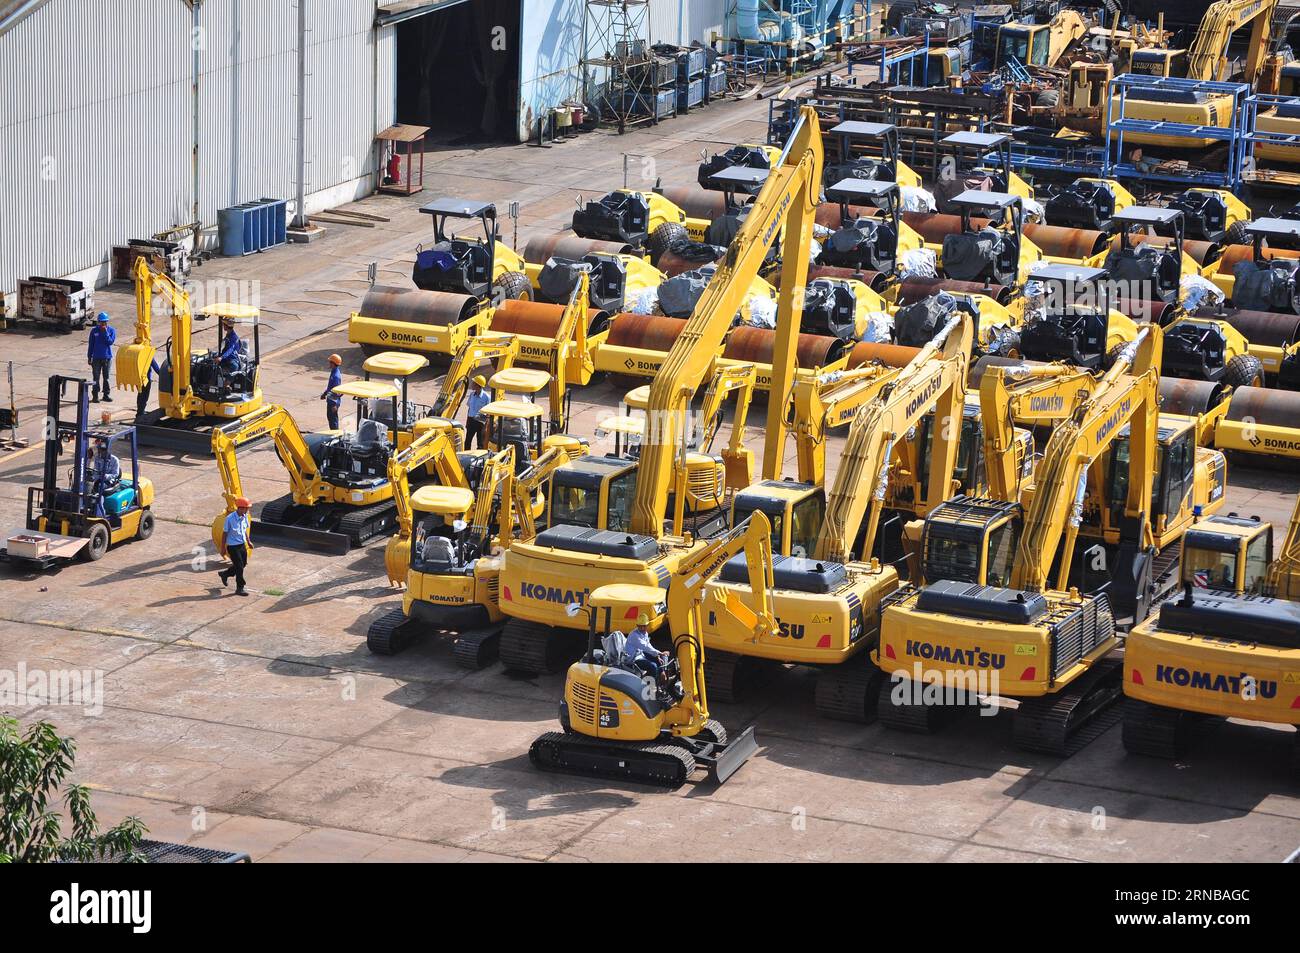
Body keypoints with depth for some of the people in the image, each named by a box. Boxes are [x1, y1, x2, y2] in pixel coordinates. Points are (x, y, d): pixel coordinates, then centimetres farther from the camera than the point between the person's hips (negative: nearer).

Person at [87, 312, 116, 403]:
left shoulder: (111, 330, -2)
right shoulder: (94, 331, -2)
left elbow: (110, 342, -13)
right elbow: (91, 344, 4)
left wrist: (105, 332, -19)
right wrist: (89, 357, 3)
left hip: (107, 357, 1)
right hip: (96, 357, 0)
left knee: (106, 377, 9)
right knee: (96, 377, 0)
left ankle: (107, 394, 18)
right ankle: (95, 395, 5)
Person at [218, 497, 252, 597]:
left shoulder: (244, 517, -1)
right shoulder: (230, 519, -21)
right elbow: (224, 534, -13)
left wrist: (248, 541, 19)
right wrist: (223, 548, -10)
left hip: (242, 545, 7)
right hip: (233, 546, -7)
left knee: (243, 564, 17)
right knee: (239, 567, -4)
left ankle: (224, 574, 39)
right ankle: (240, 588, 10)